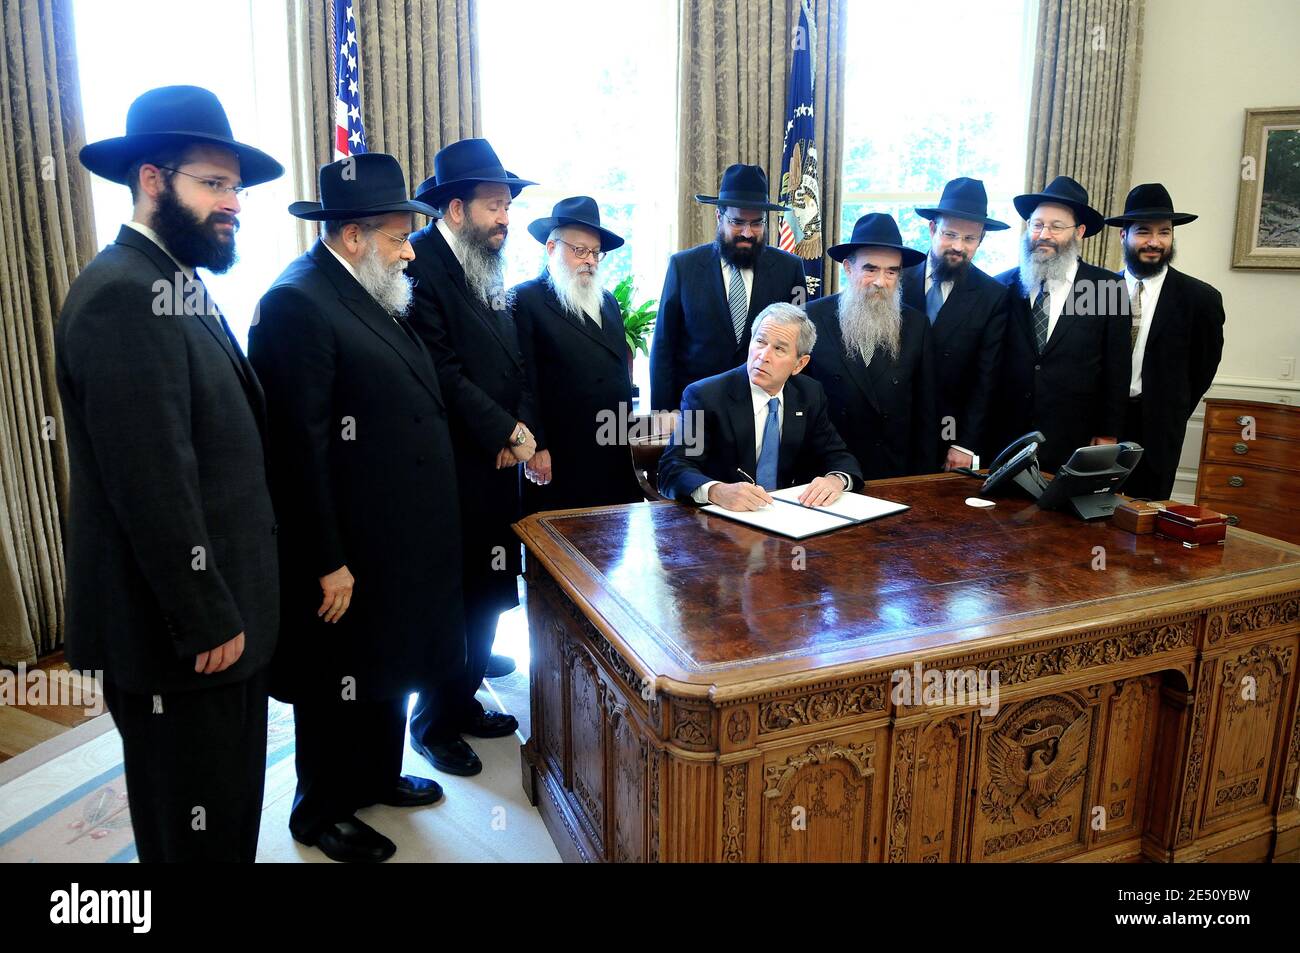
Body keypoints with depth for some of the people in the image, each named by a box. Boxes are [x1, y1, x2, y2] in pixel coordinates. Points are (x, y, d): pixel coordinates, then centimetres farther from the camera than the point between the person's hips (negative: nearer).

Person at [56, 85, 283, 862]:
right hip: (181, 630, -9)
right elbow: (152, 486, -24)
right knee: (195, 832, 9)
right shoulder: (123, 295, -19)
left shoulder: (178, 284, 13)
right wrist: (208, 620, -17)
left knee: (230, 813, 22)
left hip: (219, 613, 9)